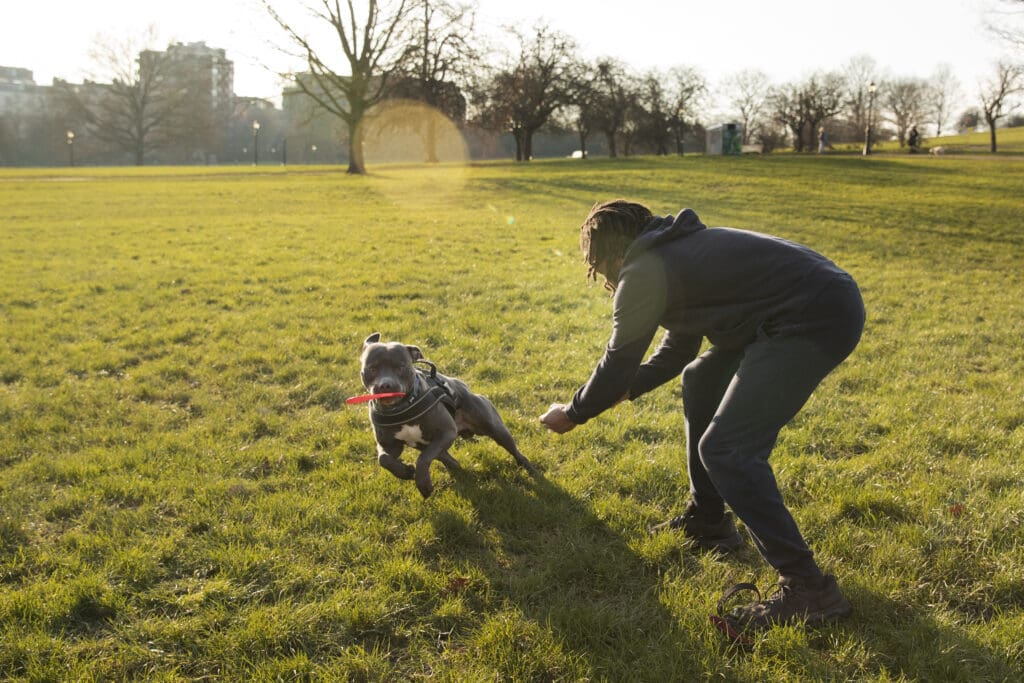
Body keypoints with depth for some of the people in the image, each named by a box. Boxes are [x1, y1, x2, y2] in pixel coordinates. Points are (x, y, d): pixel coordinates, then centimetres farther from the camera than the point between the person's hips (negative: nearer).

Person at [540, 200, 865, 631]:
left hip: (817, 320, -11)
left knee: (726, 449, -12)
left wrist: (573, 414, 16)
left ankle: (807, 588, -8)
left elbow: (619, 363, 0)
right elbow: (680, 346, 29)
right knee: (701, 380, 23)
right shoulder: (678, 249, 21)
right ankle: (707, 522, 32)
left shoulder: (644, 271, -8)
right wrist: (625, 390, 33)